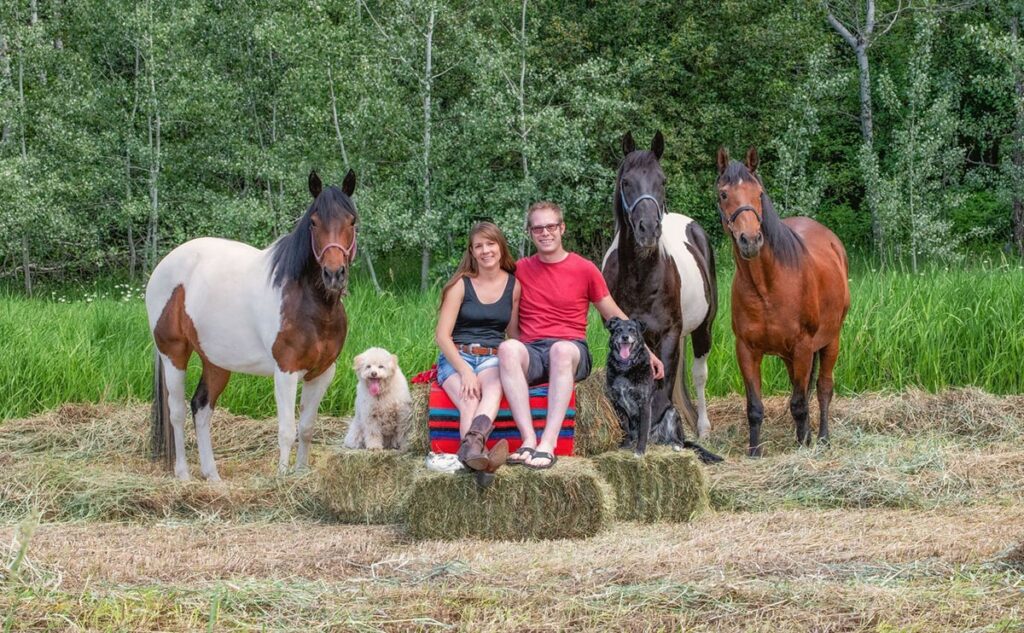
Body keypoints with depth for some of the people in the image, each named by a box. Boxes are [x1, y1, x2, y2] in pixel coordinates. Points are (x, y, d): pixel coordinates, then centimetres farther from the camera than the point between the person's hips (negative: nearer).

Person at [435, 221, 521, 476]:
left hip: (492, 358, 1)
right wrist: (464, 370, -18)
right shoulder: (461, 284, 3)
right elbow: (442, 335, -2)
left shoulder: (513, 286, 10)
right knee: (469, 399, -36)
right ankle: (478, 451, -65)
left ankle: (472, 443, -67)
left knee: (493, 388, -38)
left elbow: (514, 334, 13)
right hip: (456, 357, -1)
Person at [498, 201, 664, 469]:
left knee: (562, 349, -39)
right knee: (508, 347, -35)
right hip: (531, 352, 1)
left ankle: (548, 444, -48)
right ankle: (529, 439, -43)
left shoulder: (585, 269, 9)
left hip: (571, 350, -1)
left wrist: (646, 352, 11)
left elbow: (614, 316, 15)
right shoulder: (520, 270, 14)